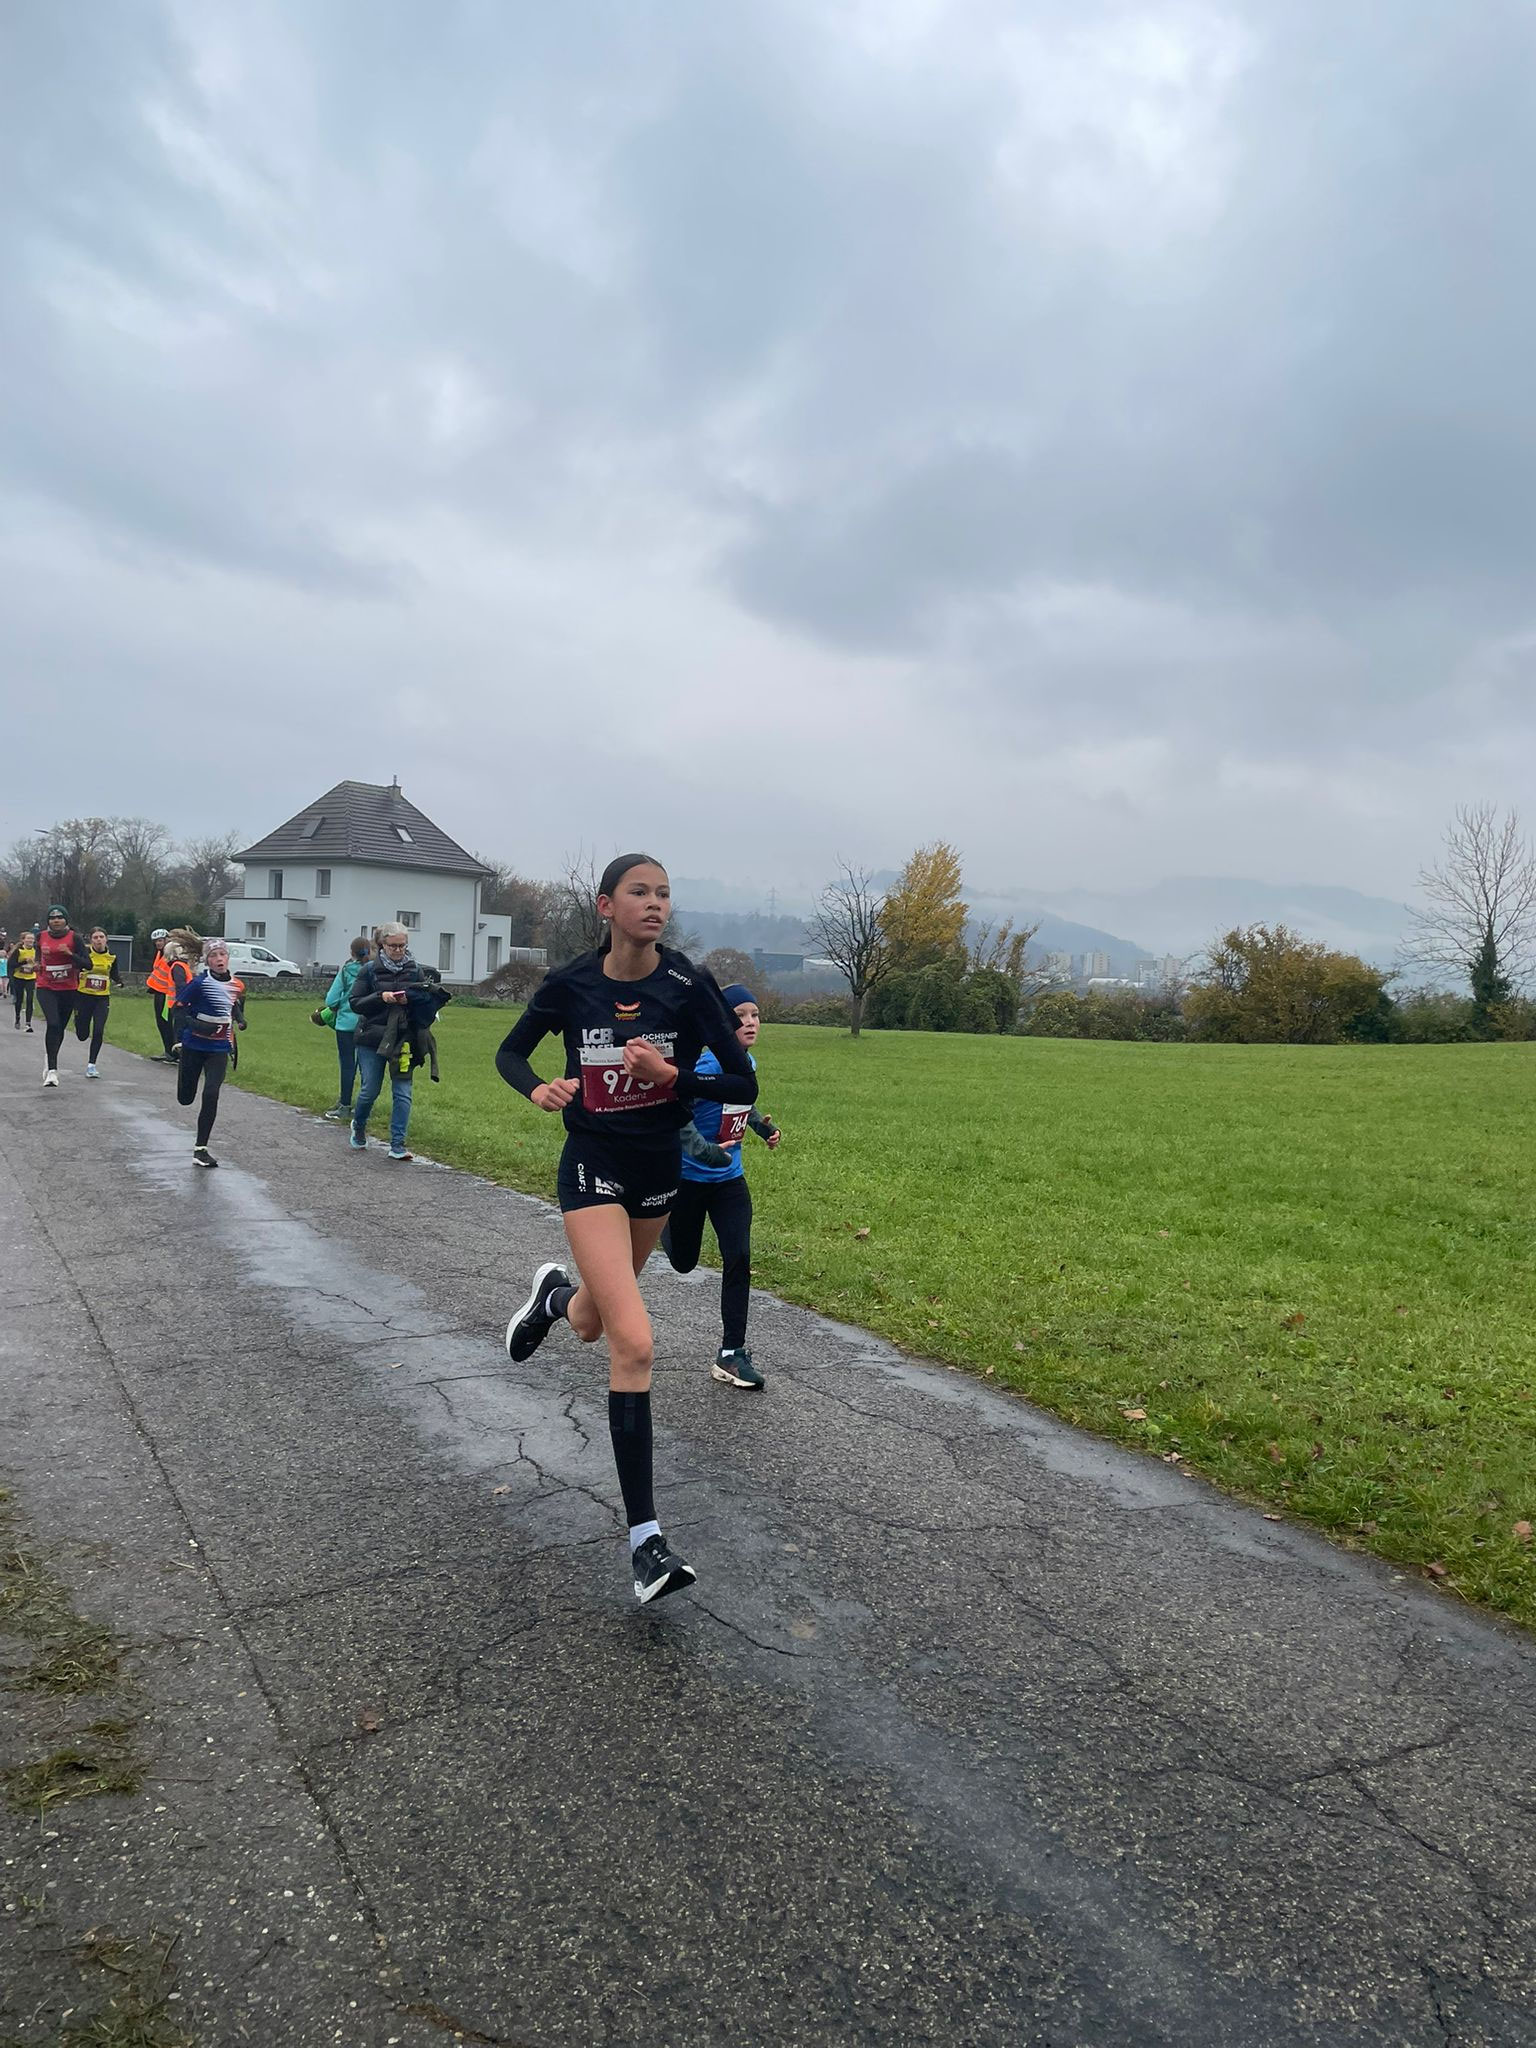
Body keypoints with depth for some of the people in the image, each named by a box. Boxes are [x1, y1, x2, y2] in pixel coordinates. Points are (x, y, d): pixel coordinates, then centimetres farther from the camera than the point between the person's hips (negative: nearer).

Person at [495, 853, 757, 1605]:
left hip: (659, 1170, 3)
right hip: (594, 1168, -3)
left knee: (593, 1325, 22)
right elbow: (509, 1052, 5)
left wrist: (670, 1076, -25)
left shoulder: (688, 986, -11)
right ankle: (644, 1538, -8)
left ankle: (555, 1294, 61)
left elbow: (743, 1083, -10)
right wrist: (539, 1088, -16)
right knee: (634, 1344, -18)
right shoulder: (569, 985, -10)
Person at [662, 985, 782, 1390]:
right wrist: (701, 1149, -40)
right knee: (683, 1262, 13)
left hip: (729, 1179, 5)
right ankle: (660, 1220, 49)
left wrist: (764, 1127, 9)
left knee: (739, 1259, -7)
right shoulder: (707, 1067, -24)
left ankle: (731, 1356, 2)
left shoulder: (747, 1064, 0)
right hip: (688, 1178, -5)